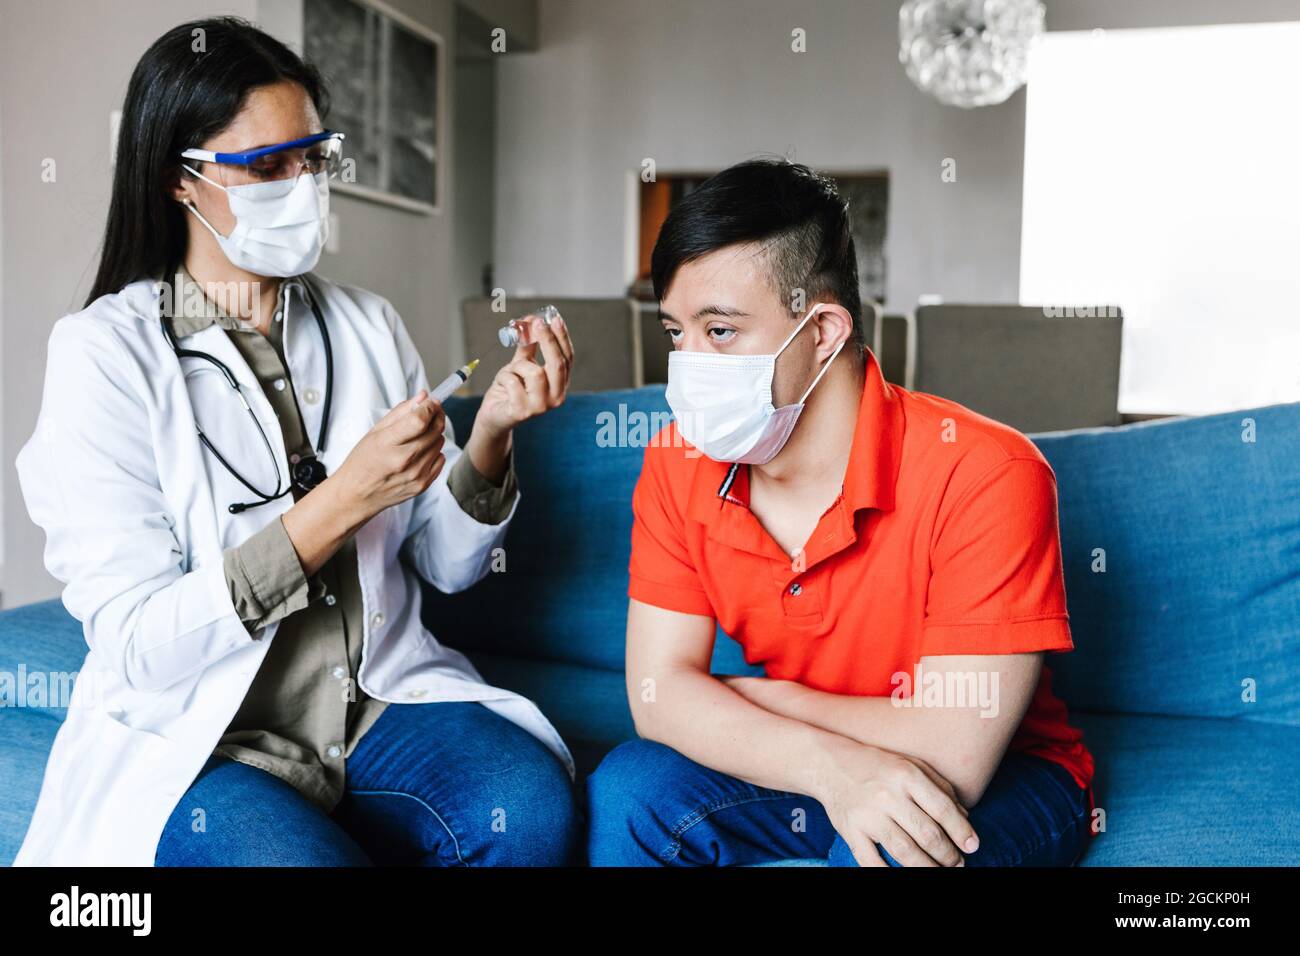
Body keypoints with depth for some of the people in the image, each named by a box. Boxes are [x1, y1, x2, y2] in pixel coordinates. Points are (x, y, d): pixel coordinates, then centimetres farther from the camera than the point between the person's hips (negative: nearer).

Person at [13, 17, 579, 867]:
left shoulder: (369, 326, 6)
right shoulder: (105, 350, -8)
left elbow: (447, 564, 6)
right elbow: (138, 644, -15)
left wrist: (491, 435, -12)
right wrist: (339, 504, -24)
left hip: (383, 700, 4)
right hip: (192, 739, -3)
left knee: (533, 807, -25)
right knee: (300, 855, -34)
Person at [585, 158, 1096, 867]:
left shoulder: (985, 476, -27)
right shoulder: (677, 465, -10)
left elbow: (952, 760, -28)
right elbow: (658, 689, -13)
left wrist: (754, 696, -16)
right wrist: (828, 764, -31)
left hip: (1001, 778, -4)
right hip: (794, 772, 5)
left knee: (884, 855, -35)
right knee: (627, 792, -20)